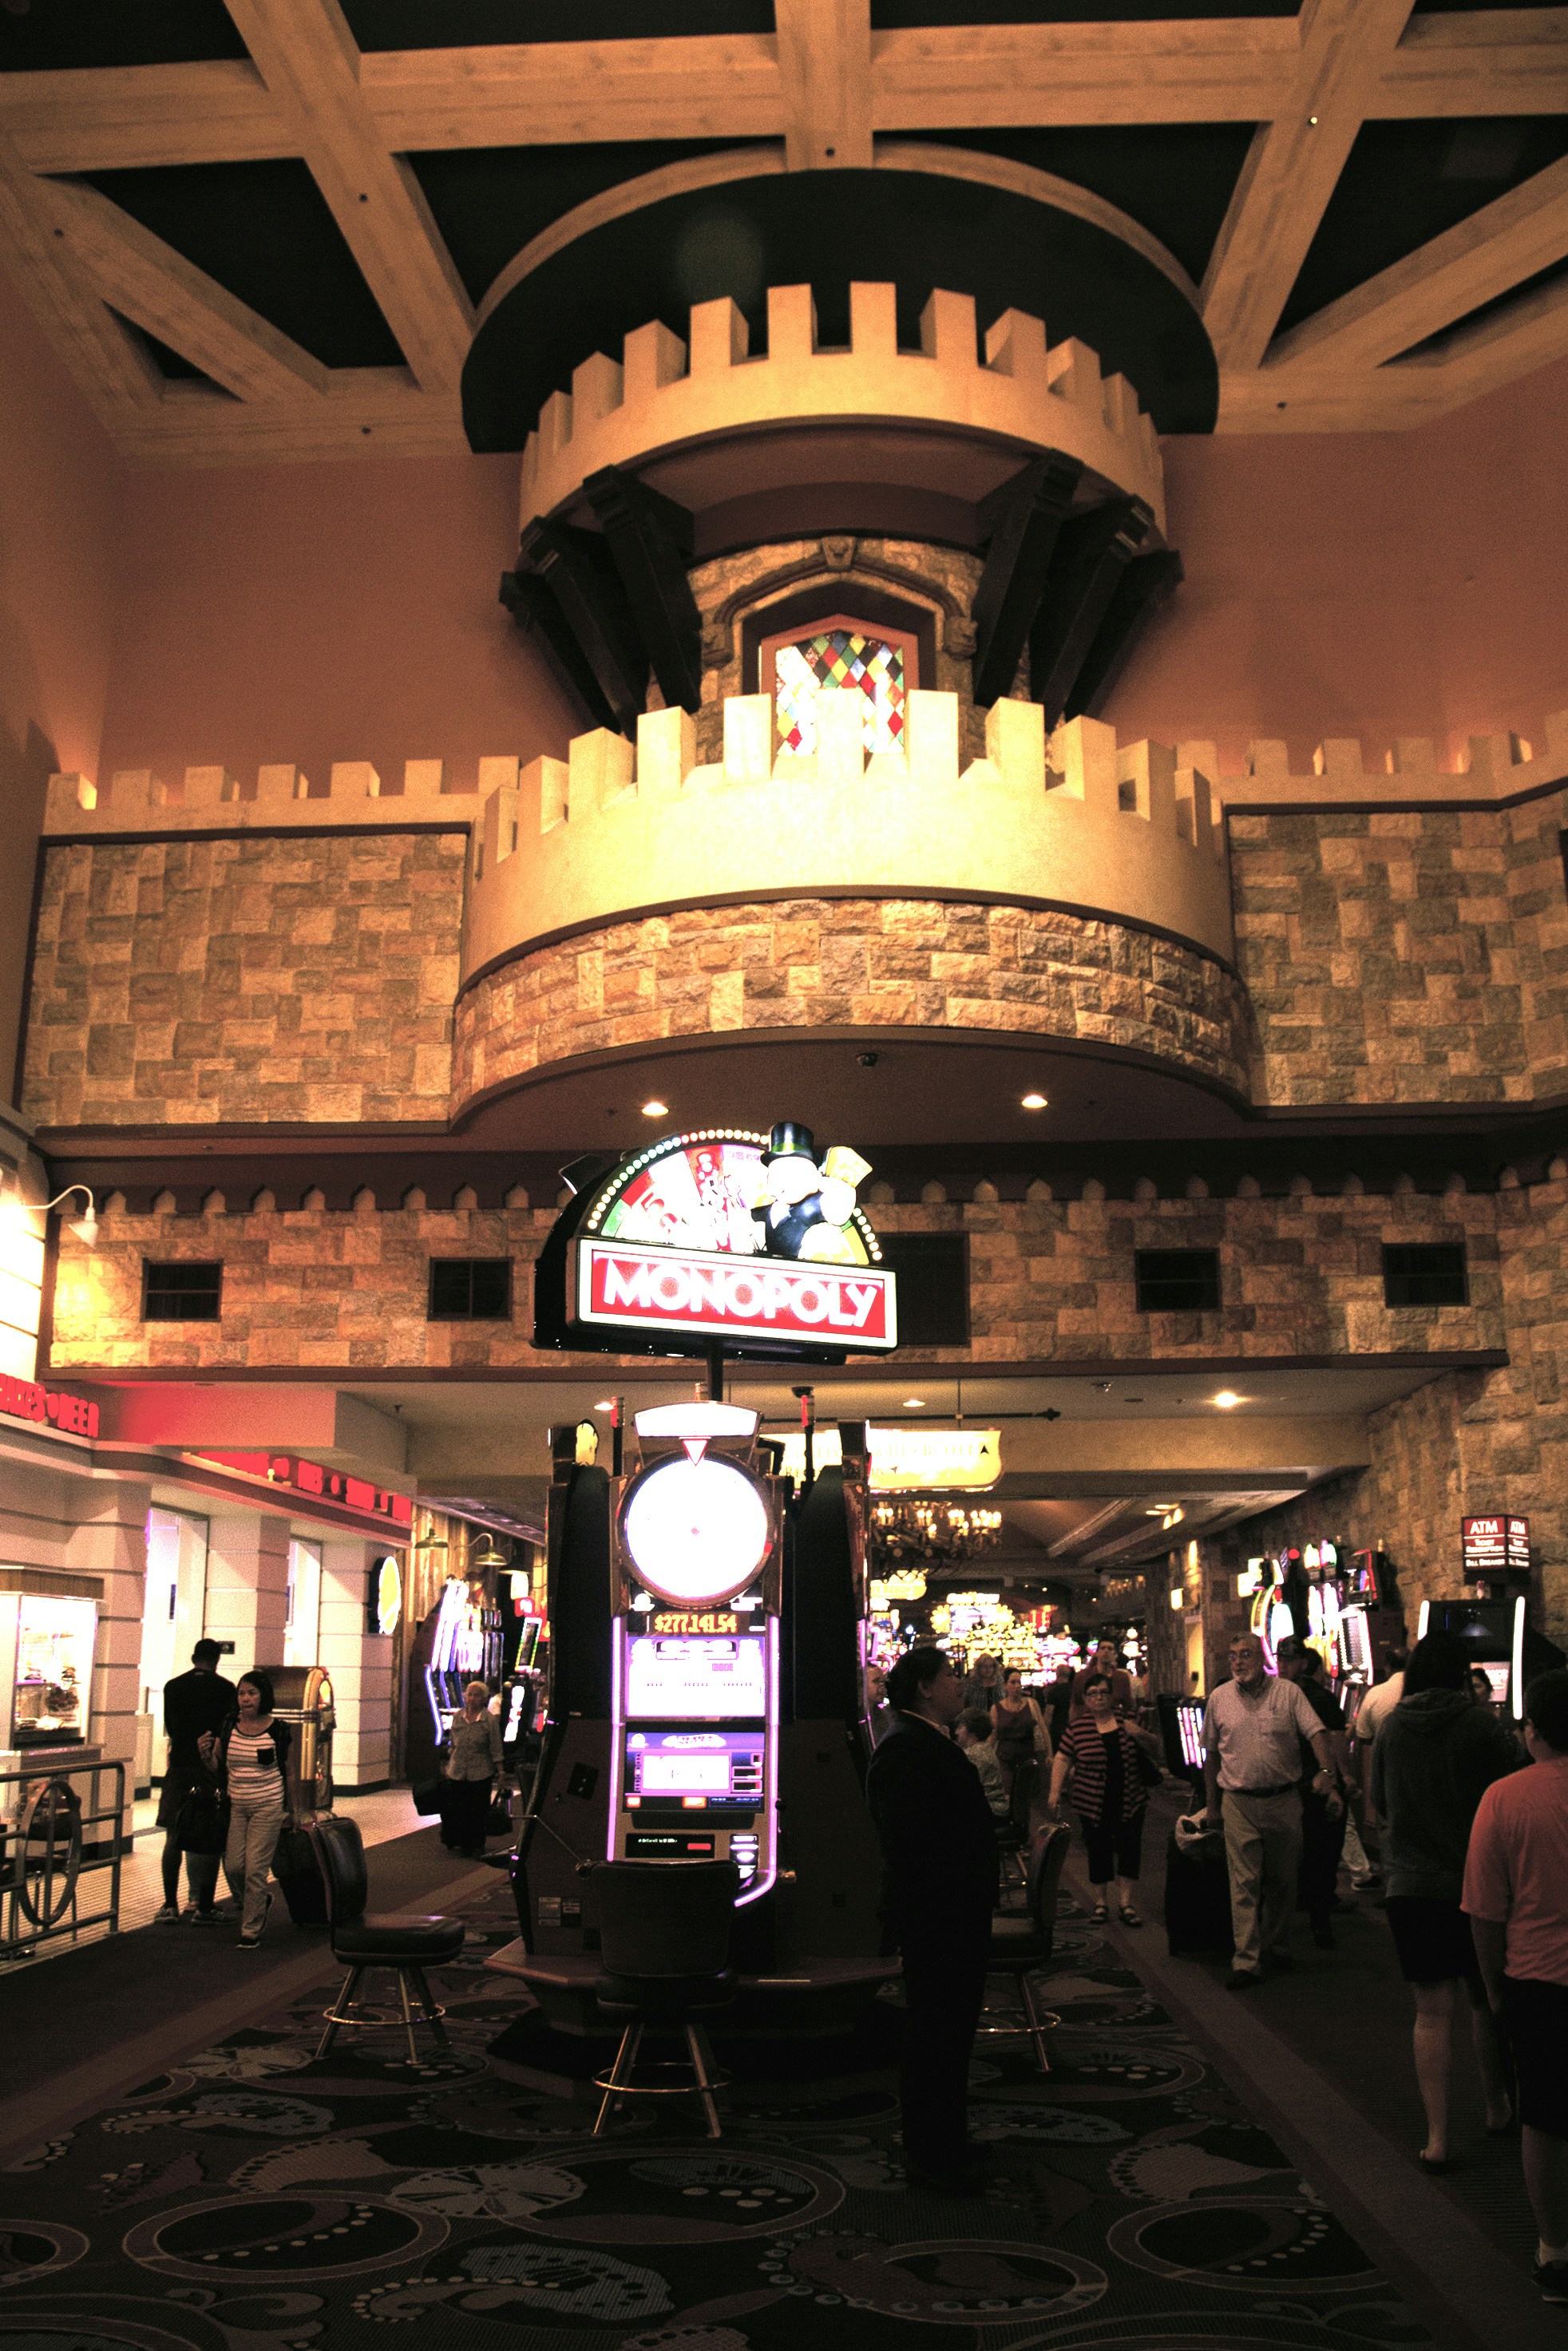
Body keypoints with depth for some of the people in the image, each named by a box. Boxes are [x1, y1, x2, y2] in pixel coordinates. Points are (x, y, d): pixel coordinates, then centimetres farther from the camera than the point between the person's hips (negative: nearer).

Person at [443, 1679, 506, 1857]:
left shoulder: (490, 1721, -9)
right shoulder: (457, 1718, 2)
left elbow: (496, 1751, -5)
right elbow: (452, 1746, 12)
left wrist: (500, 1773, -6)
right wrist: (449, 1766, 13)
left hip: (481, 1775, -3)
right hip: (457, 1773, 3)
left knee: (477, 1812, 5)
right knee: (452, 1809, 7)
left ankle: (476, 1847, 19)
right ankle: (456, 1842, 26)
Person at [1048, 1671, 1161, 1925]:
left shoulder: (1127, 1720, 3)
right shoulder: (1077, 1726, -1)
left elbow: (1153, 1746, 12)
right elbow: (1063, 1759, 1)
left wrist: (1141, 1735, -10)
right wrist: (1055, 1794, -4)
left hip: (1131, 1801, 1)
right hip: (1093, 1803, -1)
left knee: (1130, 1851, 1)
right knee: (1098, 1852, 7)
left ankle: (1125, 1903, 12)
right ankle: (1101, 1900, 23)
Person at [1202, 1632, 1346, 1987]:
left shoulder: (1288, 1693, 0)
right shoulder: (1219, 1698, 4)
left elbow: (1316, 1732, -10)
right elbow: (1211, 1755, 10)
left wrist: (1328, 1770, -29)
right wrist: (1212, 1805, 11)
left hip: (1284, 1801, 0)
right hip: (1239, 1804, 0)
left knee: (1282, 1880, 11)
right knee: (1244, 1882, -5)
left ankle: (1276, 1947, 29)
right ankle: (1246, 1961, -2)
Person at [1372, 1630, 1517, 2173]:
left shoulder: (1391, 1727, -2)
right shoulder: (1481, 1727, -13)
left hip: (1410, 1885, 2)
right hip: (1476, 1884, -2)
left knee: (1433, 2013, 7)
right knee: (1489, 2004, 19)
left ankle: (1437, 2138, 4)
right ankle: (1498, 2108, 34)